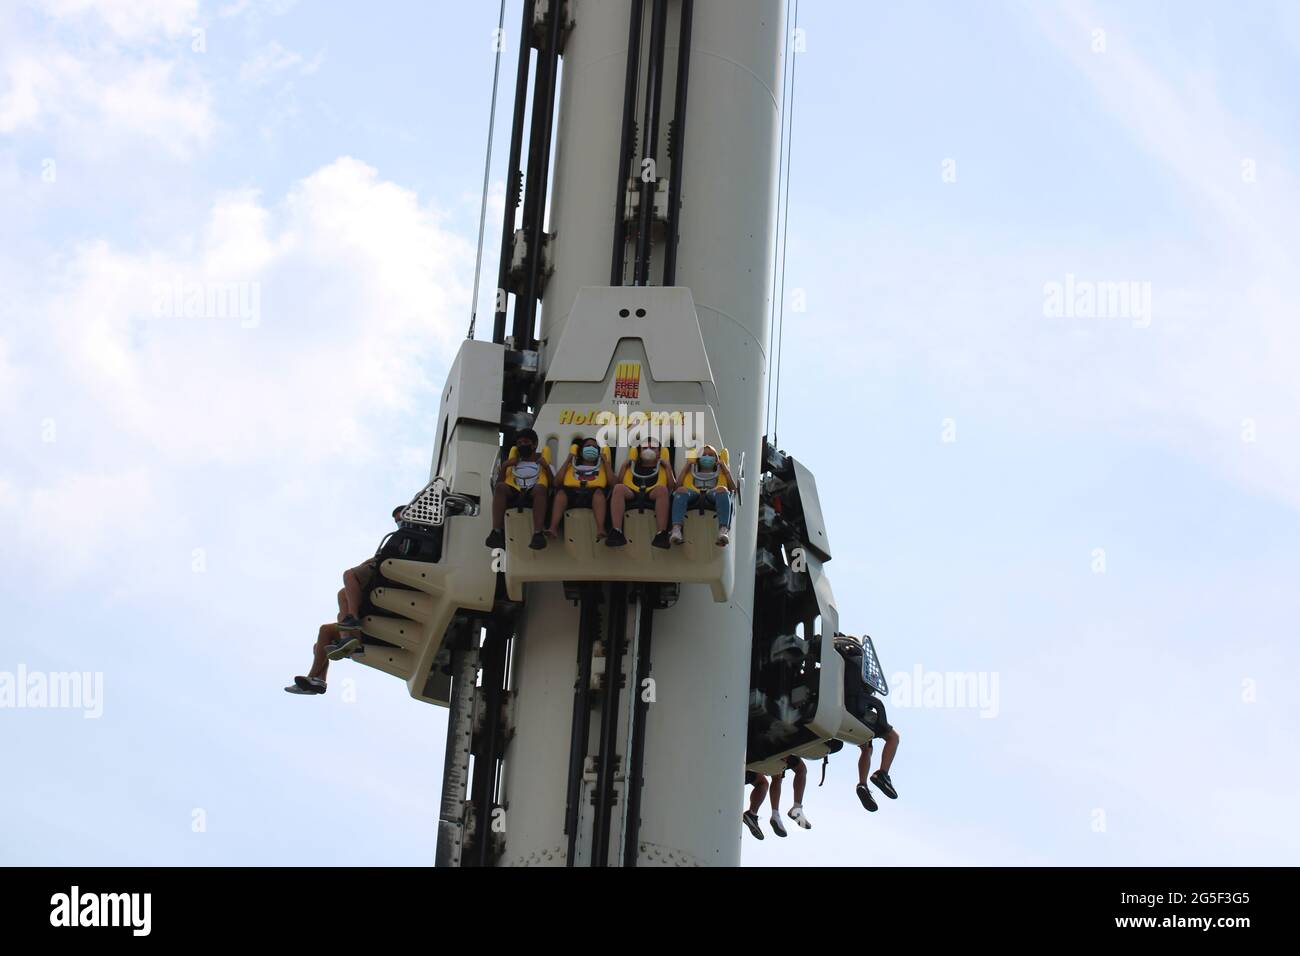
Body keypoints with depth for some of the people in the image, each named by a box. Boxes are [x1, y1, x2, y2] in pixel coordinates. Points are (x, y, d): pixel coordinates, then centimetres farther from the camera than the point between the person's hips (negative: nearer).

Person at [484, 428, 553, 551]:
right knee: (500, 486, -32)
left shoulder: (541, 460, 21)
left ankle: (538, 533, -53)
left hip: (533, 495, -2)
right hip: (513, 494, 2)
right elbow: (500, 481, 16)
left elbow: (552, 484, 9)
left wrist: (546, 466, -2)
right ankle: (497, 532, -44)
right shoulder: (513, 461, 28)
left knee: (540, 487, -38)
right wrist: (504, 466, 4)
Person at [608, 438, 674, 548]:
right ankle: (616, 533, -47)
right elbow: (619, 482, 19)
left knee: (662, 488, -36)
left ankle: (661, 535, -48)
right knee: (618, 488, -32)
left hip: (652, 494, -1)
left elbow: (671, 486, 13)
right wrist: (625, 464, 18)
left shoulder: (661, 466, 31)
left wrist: (667, 466, 12)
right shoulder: (633, 466, 34)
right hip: (632, 494, 1)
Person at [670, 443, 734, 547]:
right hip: (693, 496, 1)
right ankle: (676, 528, -55)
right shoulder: (691, 472, 37)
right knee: (681, 490, -34)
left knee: (722, 490, -37)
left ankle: (723, 530, -57)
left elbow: (732, 488, 16)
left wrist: (724, 467, 15)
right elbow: (677, 485, 17)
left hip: (712, 495, -1)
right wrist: (686, 466, 18)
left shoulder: (721, 472, 36)